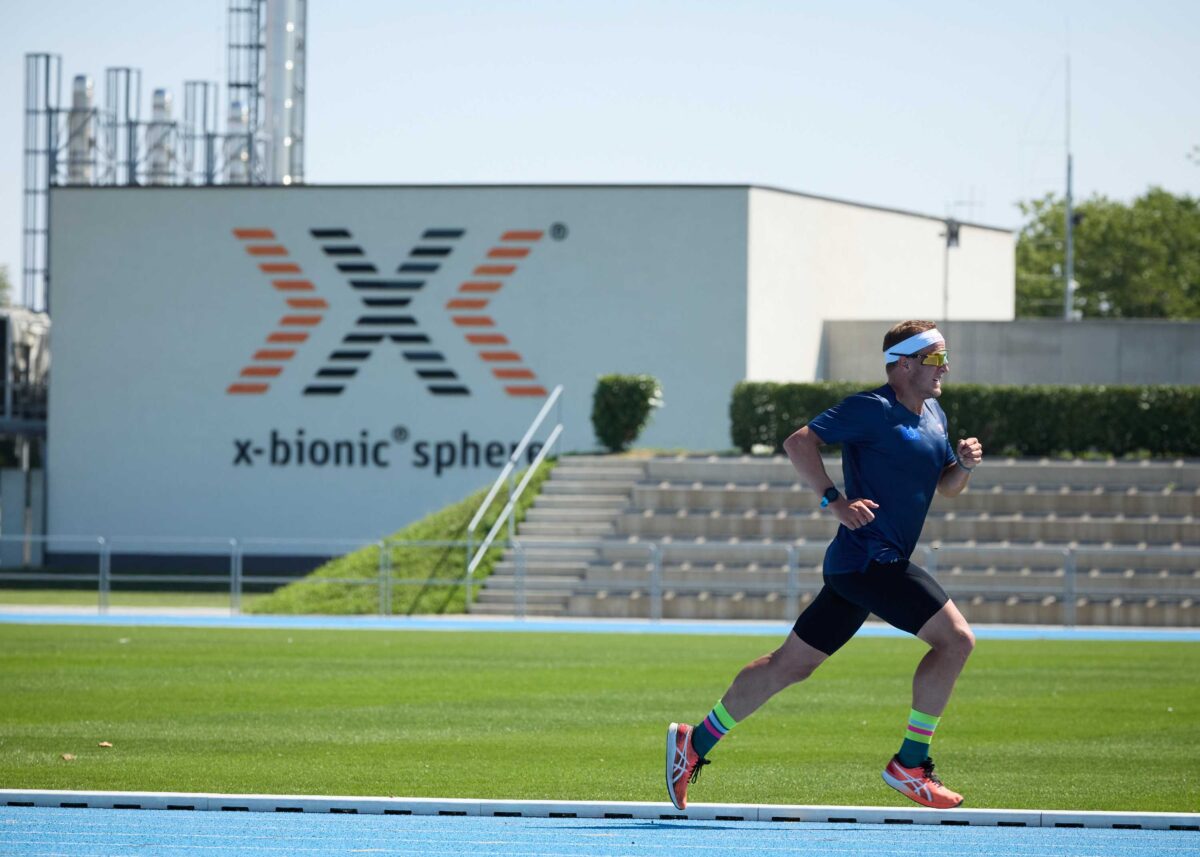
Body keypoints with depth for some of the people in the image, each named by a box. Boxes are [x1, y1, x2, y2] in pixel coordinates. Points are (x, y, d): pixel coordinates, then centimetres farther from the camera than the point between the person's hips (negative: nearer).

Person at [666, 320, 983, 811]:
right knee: (956, 638, -16)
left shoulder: (934, 415, 17)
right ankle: (910, 765, -9)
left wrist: (964, 464, 3)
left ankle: (696, 742, 20)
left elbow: (947, 486, 25)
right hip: (869, 559, -10)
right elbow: (799, 443, -14)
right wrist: (834, 502, -21)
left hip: (855, 568, 10)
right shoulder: (872, 410, -11)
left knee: (790, 664, 13)